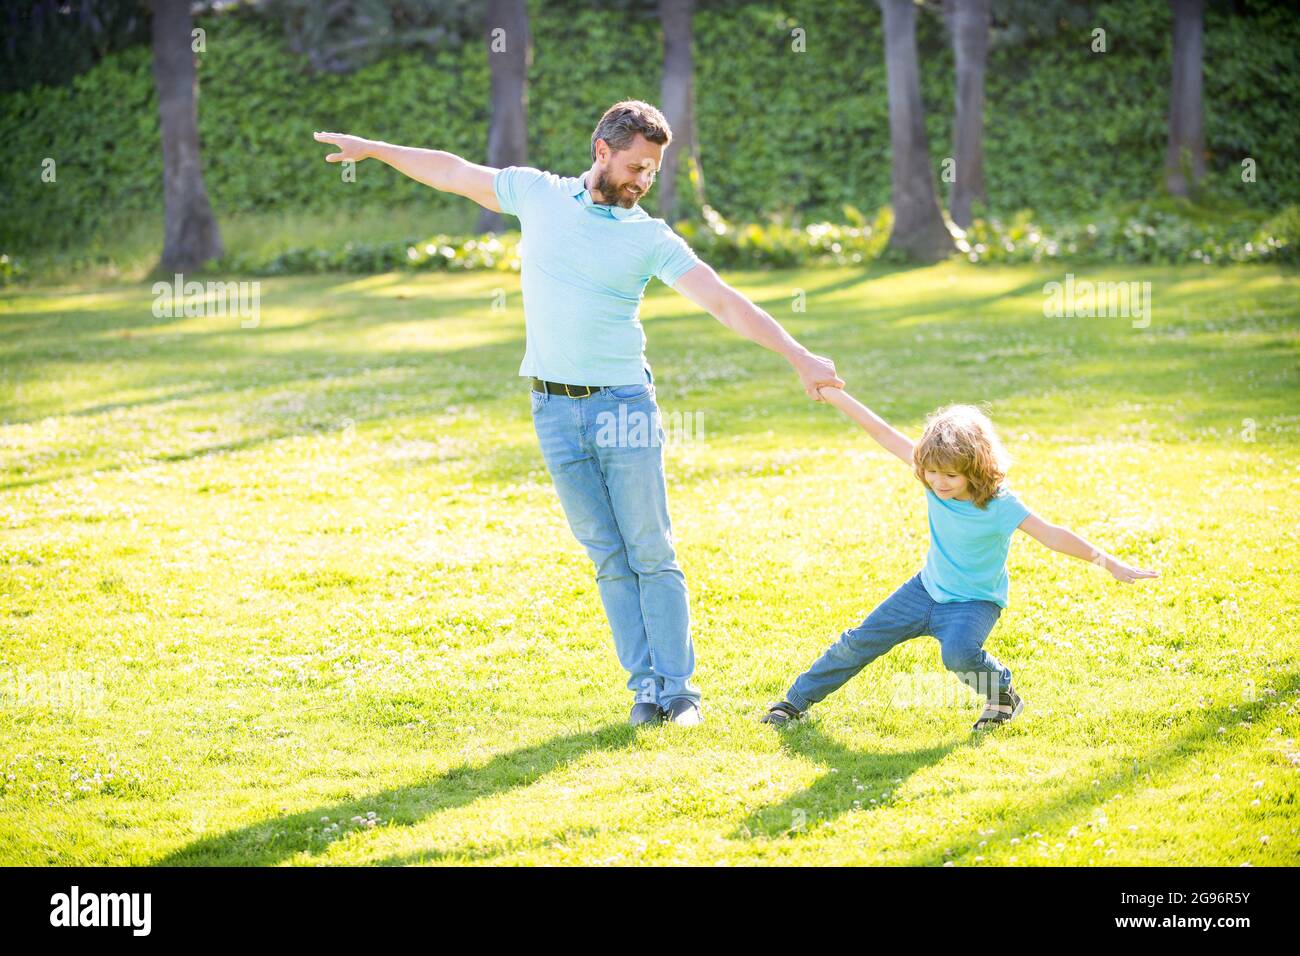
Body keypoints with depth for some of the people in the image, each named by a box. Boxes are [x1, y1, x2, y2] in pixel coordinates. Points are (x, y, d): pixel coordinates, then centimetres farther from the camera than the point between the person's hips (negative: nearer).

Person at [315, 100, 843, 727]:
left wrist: (798, 356, -15)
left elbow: (724, 302, -6)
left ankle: (678, 687, 4)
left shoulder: (651, 238, 0)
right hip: (555, 411, 1)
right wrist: (375, 150, 24)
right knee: (609, 558, 3)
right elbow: (457, 174, 18)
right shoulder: (537, 194, 5)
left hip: (623, 405, -1)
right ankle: (646, 688, 6)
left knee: (652, 554, -2)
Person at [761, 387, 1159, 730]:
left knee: (959, 652, -35)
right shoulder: (935, 475, -15)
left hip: (974, 601, -5)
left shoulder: (1000, 505, -28)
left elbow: (1052, 535, -32)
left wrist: (1111, 564, -37)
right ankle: (798, 699, 21)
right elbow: (885, 435, -12)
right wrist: (838, 397, -10)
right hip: (928, 588, 5)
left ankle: (1003, 694, -4)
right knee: (860, 641, 6)